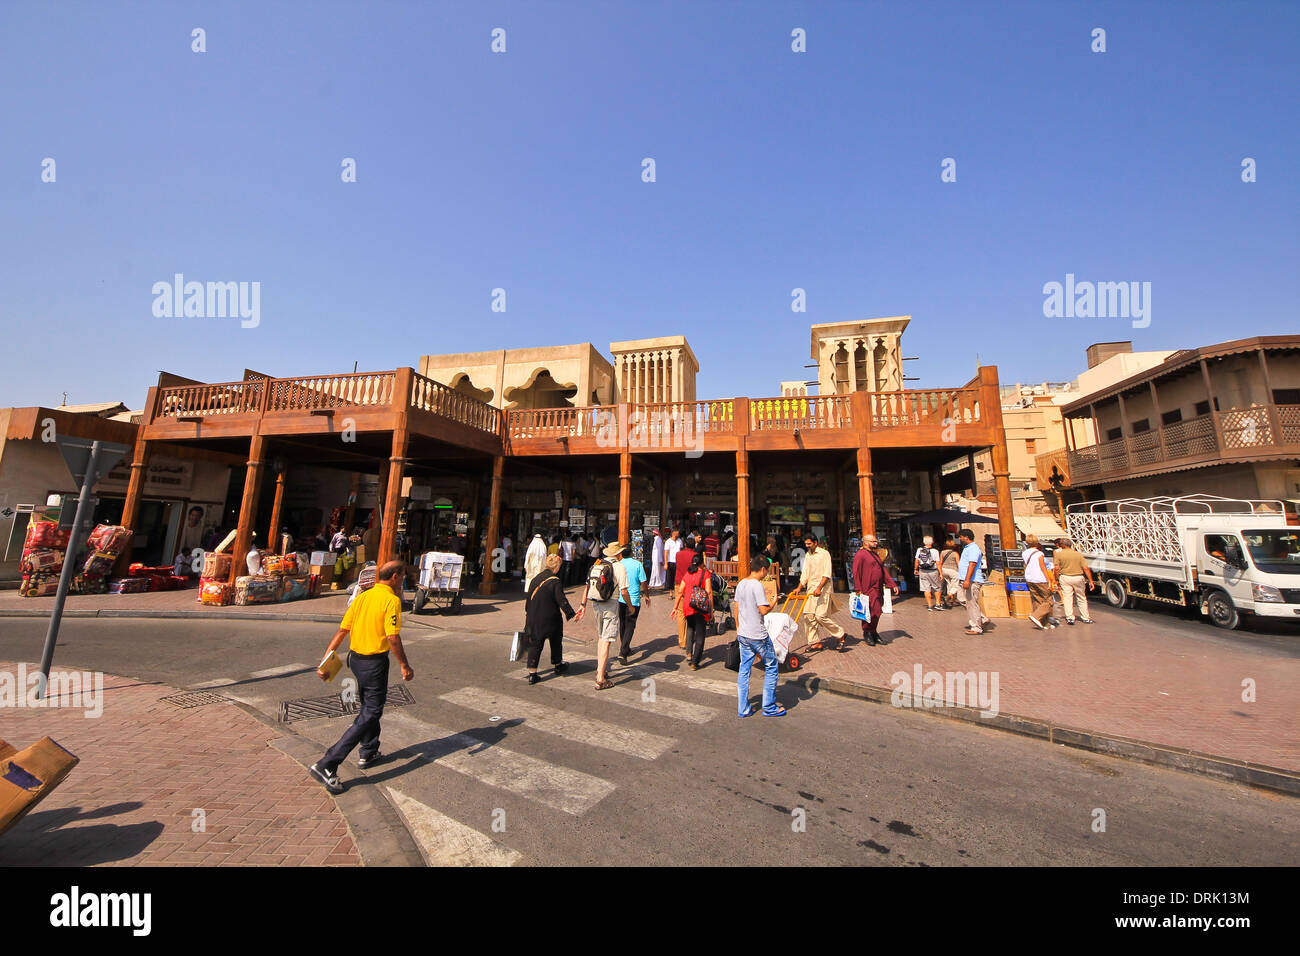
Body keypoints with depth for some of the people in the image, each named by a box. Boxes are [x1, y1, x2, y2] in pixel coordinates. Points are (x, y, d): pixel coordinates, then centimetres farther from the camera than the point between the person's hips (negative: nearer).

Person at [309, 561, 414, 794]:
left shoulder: (362, 596, 5)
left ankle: (368, 754, 38)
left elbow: (342, 630, 4)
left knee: (368, 707, 24)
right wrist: (405, 666, -13)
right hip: (374, 662, -9)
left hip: (355, 658, 9)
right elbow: (393, 637, -22)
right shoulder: (391, 600, -19)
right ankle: (327, 765, -1)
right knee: (369, 715, 2)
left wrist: (326, 658, 9)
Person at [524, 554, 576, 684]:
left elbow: (529, 597, 11)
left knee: (534, 644, 8)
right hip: (550, 619, -5)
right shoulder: (555, 581, -16)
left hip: (533, 618, 5)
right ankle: (557, 665, 33)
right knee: (556, 641, 17)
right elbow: (562, 600, -16)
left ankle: (532, 673, 4)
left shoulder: (536, 578, 3)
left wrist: (528, 612, 21)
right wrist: (572, 614, -9)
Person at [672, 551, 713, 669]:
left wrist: (675, 607, 15)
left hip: (687, 606, 4)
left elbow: (680, 592, 8)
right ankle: (694, 663, 6)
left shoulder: (687, 574, 8)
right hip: (700, 607, -4)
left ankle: (689, 652, 17)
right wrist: (711, 609, -5)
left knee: (690, 628, 28)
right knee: (700, 634, 5)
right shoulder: (705, 574, -3)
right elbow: (709, 592, -10)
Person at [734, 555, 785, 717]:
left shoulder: (741, 584, 6)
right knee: (771, 667, 10)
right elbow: (764, 610, -21)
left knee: (744, 670, 13)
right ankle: (769, 707, 18)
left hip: (743, 635, 7)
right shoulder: (757, 585, -17)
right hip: (758, 636, -7)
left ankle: (743, 709, 19)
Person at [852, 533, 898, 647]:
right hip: (868, 589, -8)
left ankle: (873, 632, 24)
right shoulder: (860, 554, -9)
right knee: (873, 611, -8)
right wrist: (858, 589, -17)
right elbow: (856, 573, -13)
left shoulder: (875, 554, 19)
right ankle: (867, 633, 7)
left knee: (877, 612, 12)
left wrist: (893, 585, 13)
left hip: (878, 589, 8)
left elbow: (884, 570, 20)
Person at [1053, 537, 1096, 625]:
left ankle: (1069, 618, -2)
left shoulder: (1058, 554, -5)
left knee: (1067, 598, 2)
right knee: (1082, 598, 15)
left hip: (1065, 577, -2)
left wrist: (1056, 580, 0)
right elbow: (1086, 568, -3)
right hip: (1078, 577, 3)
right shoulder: (1078, 554, 2)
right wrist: (1091, 581, 1)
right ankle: (1085, 618, 24)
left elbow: (1057, 568, -9)